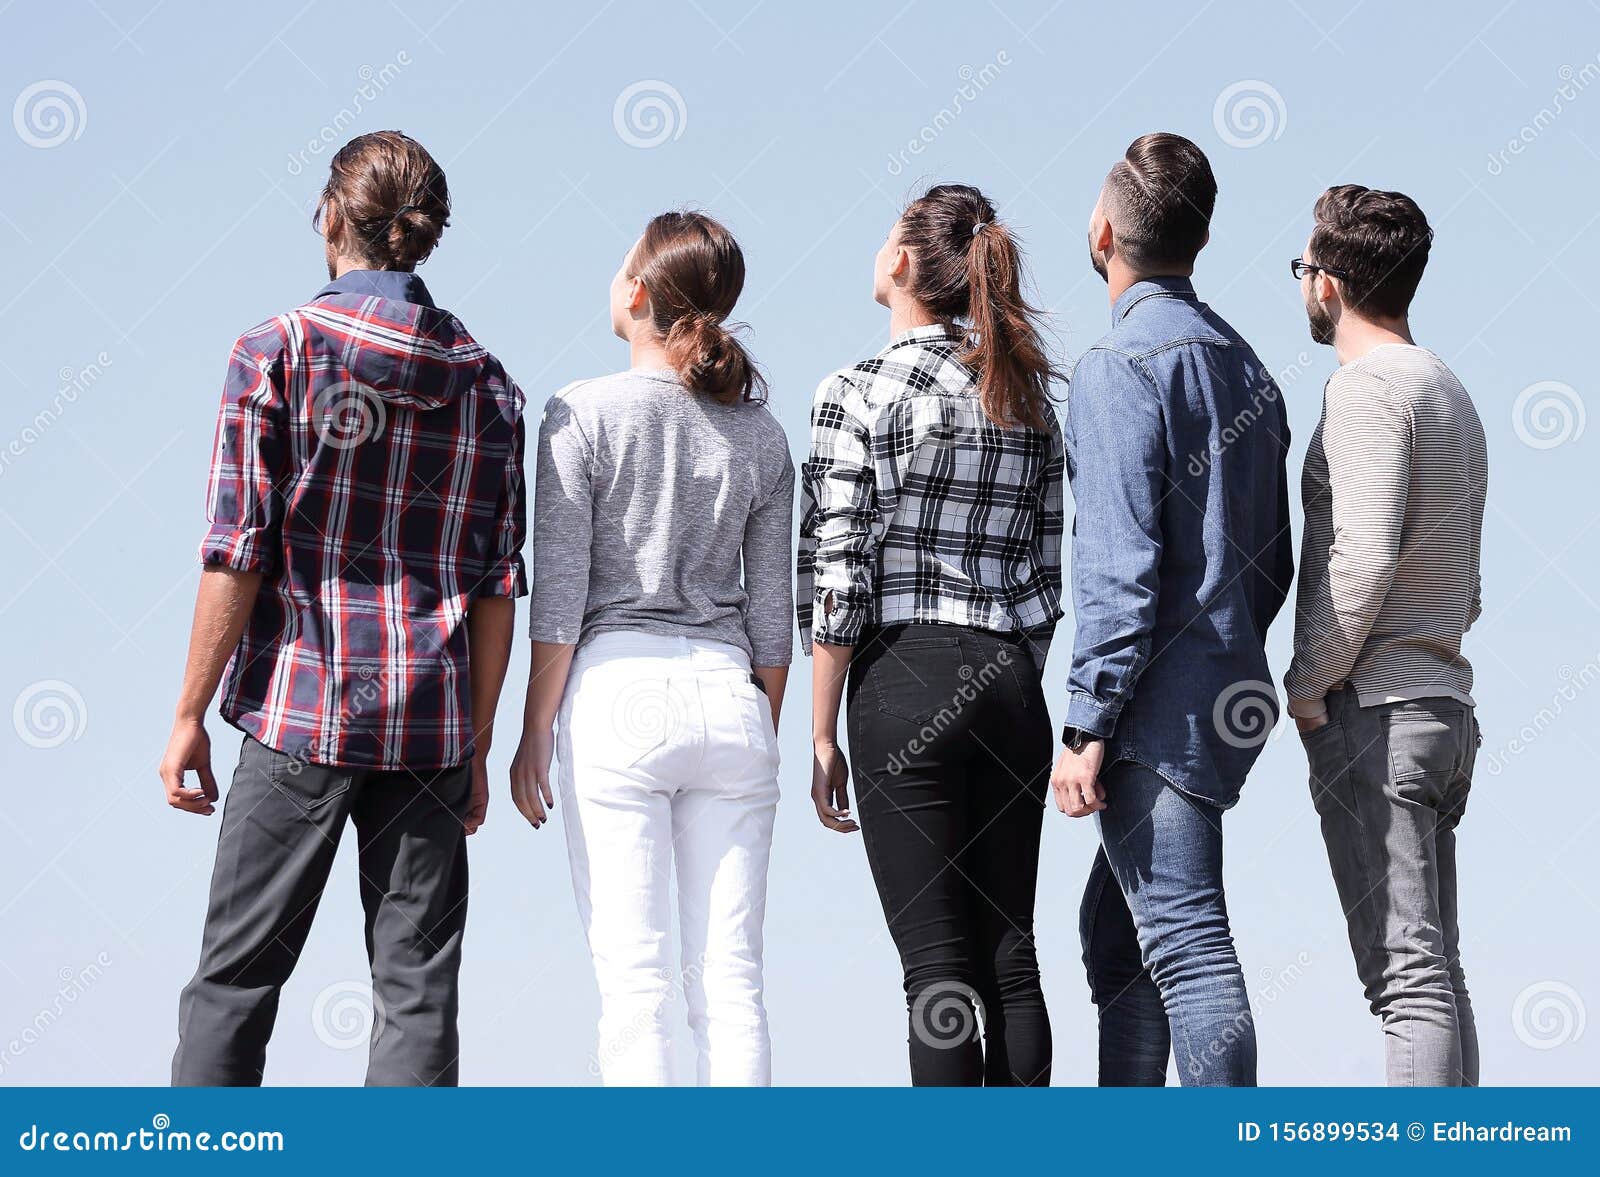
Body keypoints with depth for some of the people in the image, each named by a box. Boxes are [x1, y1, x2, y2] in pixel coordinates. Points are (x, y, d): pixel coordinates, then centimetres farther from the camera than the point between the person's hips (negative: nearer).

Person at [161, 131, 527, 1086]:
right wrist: (476, 744, 13)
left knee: (238, 973, 5)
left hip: (301, 710, -2)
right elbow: (499, 586, 6)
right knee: (418, 988, 4)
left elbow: (239, 555, -7)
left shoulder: (278, 352, -4)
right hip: (431, 722, 3)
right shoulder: (485, 380, 6)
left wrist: (190, 716, -2)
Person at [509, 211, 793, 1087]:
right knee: (731, 981, 4)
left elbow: (559, 598, -6)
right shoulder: (759, 432, 7)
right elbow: (772, 616, 10)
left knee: (635, 982, -4)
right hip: (730, 695, 4)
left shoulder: (585, 412, -4)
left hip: (618, 691, -4)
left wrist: (534, 734, 1)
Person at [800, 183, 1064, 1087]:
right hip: (1015, 686, 5)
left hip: (905, 680, -5)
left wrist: (824, 734, -4)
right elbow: (1047, 571, 13)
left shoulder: (860, 394, -7)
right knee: (1010, 956, 9)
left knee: (938, 965, -5)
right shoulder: (1029, 394, 10)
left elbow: (838, 574, -10)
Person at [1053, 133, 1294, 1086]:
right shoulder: (1246, 366, 15)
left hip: (1158, 711, -9)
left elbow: (1120, 568, -18)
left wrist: (1088, 727, -17)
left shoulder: (1120, 366, -12)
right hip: (1232, 698, 9)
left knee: (1185, 943, -11)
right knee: (1114, 932, 17)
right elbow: (1274, 560, 19)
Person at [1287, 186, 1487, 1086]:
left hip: (1373, 709, -9)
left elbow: (1363, 558, -21)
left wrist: (1308, 684, -11)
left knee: (1407, 972, -13)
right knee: (1437, 969, 10)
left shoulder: (1368, 386, -11)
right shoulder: (1452, 393, 19)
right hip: (1445, 706, 9)